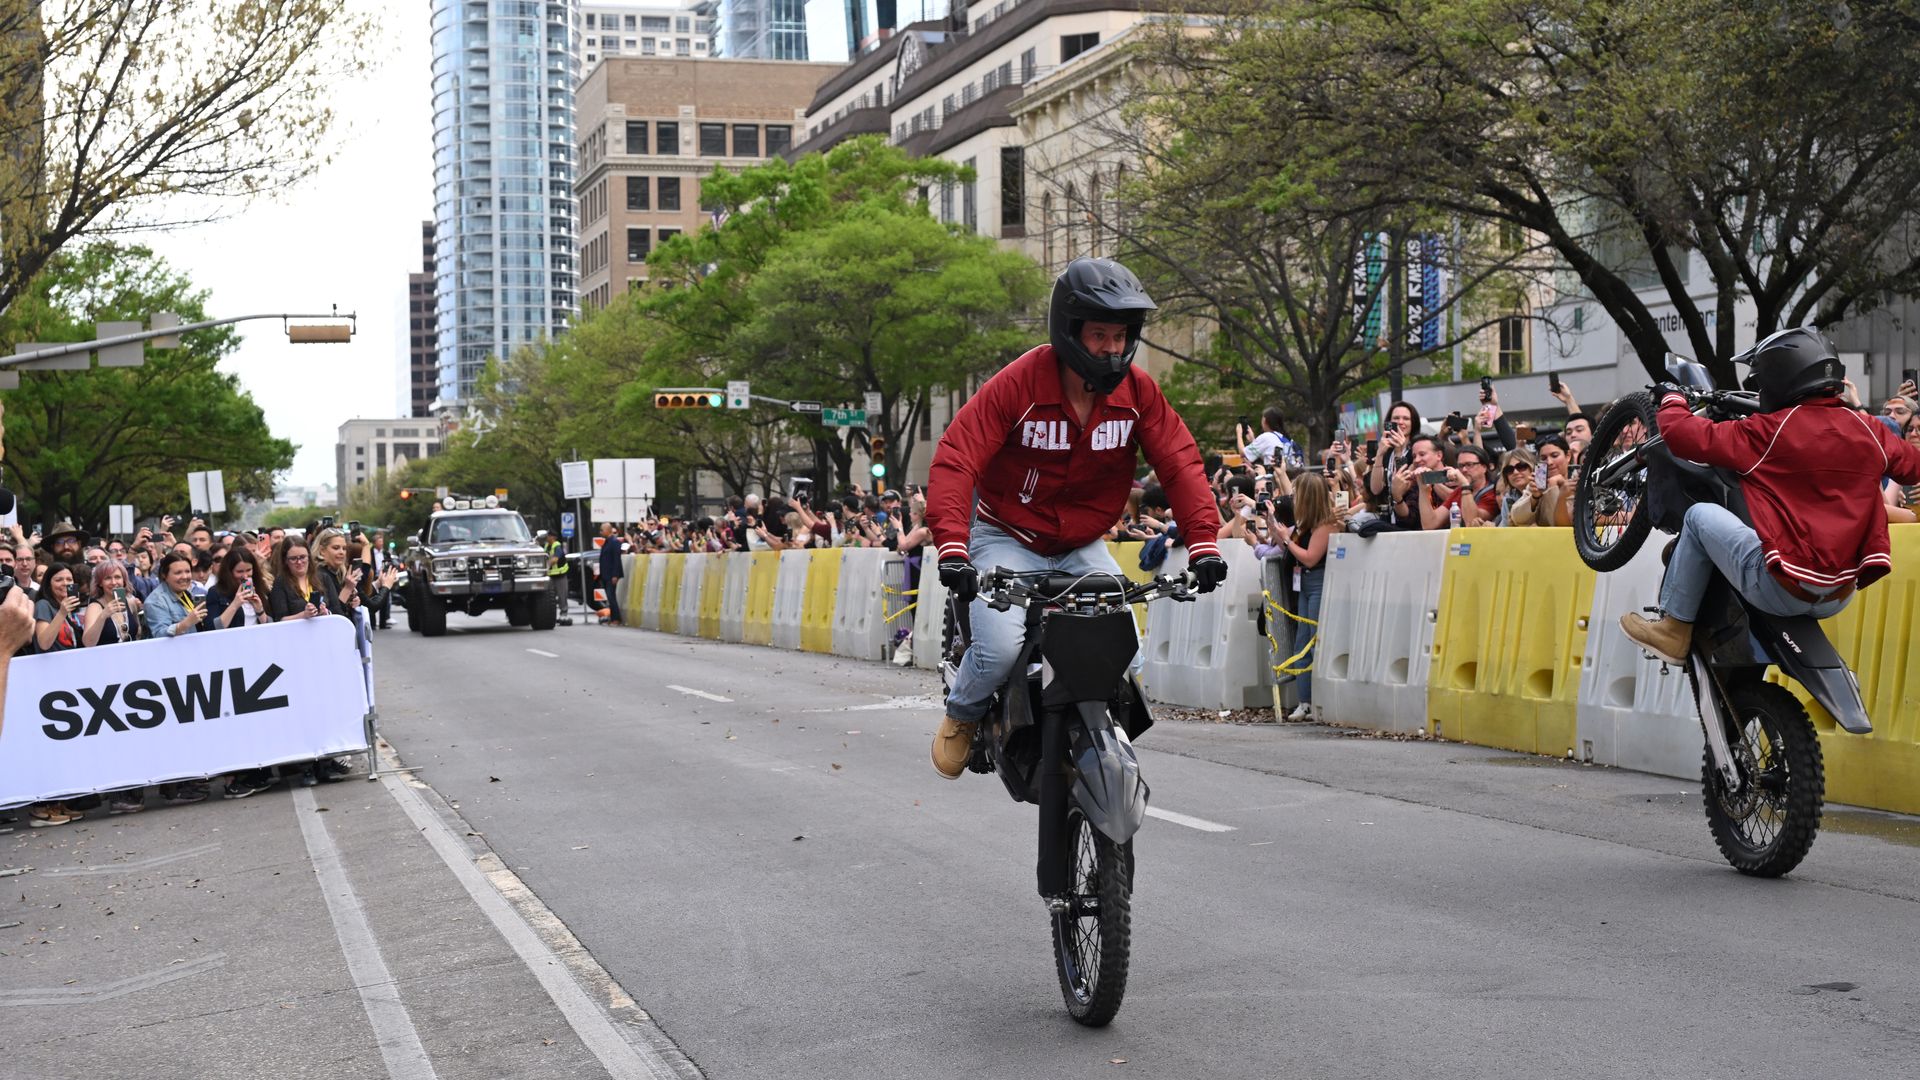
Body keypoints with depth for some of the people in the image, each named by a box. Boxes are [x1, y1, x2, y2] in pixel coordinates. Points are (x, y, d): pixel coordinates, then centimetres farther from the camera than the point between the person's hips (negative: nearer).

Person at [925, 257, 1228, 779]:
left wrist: (1203, 541, -23)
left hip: (1083, 548, 4)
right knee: (1001, 648, -25)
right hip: (1007, 539, -4)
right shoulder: (1018, 384, -20)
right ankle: (962, 715, 9)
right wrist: (952, 548, -39)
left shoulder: (1138, 391, -7)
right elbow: (955, 458, -26)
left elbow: (1180, 464, -8)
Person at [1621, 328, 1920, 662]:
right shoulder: (1868, 430, 4)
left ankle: (1675, 629, 12)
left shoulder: (1769, 432, -11)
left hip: (1782, 591, -6)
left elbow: (1685, 436, -9)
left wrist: (1673, 399, 12)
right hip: (1838, 598, 6)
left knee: (1700, 515, 10)